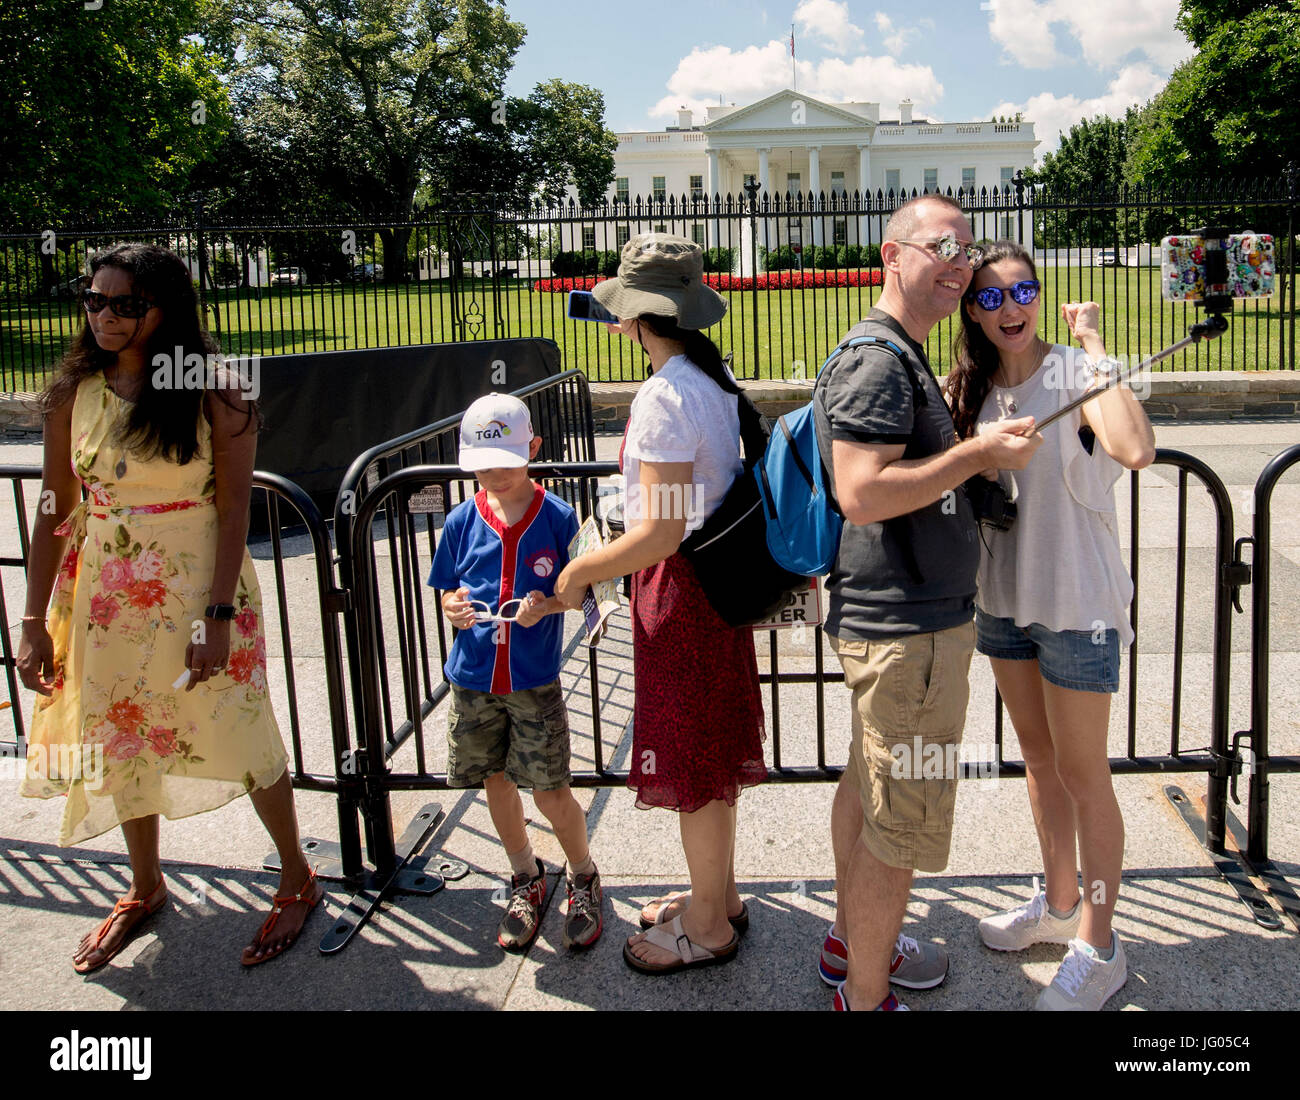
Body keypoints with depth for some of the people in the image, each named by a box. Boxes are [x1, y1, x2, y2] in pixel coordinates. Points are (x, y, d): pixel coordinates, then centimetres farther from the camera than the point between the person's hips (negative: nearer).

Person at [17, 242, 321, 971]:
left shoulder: (213, 392, -12)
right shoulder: (73, 392, 0)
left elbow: (234, 507, -12)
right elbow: (56, 506, 3)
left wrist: (219, 614, -18)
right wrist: (35, 621, 1)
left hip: (198, 582, -4)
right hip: (108, 591, 5)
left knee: (237, 734, 3)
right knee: (118, 735, 16)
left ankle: (298, 880, 25)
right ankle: (147, 887, 38)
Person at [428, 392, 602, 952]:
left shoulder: (558, 517, -8)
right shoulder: (462, 520, -1)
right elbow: (447, 591, 9)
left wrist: (544, 606, -20)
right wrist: (454, 607, -13)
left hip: (535, 680, -3)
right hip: (474, 677, 3)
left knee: (549, 789, 0)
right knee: (497, 782, 14)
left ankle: (583, 878, 26)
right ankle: (525, 879, 35)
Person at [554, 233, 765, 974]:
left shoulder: (664, 397, -22)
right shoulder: (719, 378, 6)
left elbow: (660, 532, -25)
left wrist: (582, 570, -12)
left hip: (680, 583, -9)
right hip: (719, 571, 9)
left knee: (693, 764, 5)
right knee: (712, 749, 21)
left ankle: (707, 928, 22)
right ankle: (720, 895, 37)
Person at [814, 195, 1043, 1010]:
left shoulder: (902, 358, 15)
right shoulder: (879, 360, -18)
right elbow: (862, 493, -28)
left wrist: (957, 412, 18)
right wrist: (980, 452, -23)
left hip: (883, 614, 11)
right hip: (909, 628, -11)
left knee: (869, 787, 23)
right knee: (902, 824, 0)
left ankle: (852, 942, 40)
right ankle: (865, 995, 16)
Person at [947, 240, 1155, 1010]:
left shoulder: (1075, 374, -16)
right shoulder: (973, 390, 3)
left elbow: (1136, 449, -36)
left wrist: (1095, 344, -29)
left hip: (1077, 603, -6)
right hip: (1004, 599, 6)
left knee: (1082, 774, 3)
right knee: (1039, 758, 20)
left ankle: (1098, 948, 19)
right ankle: (1060, 902, 39)